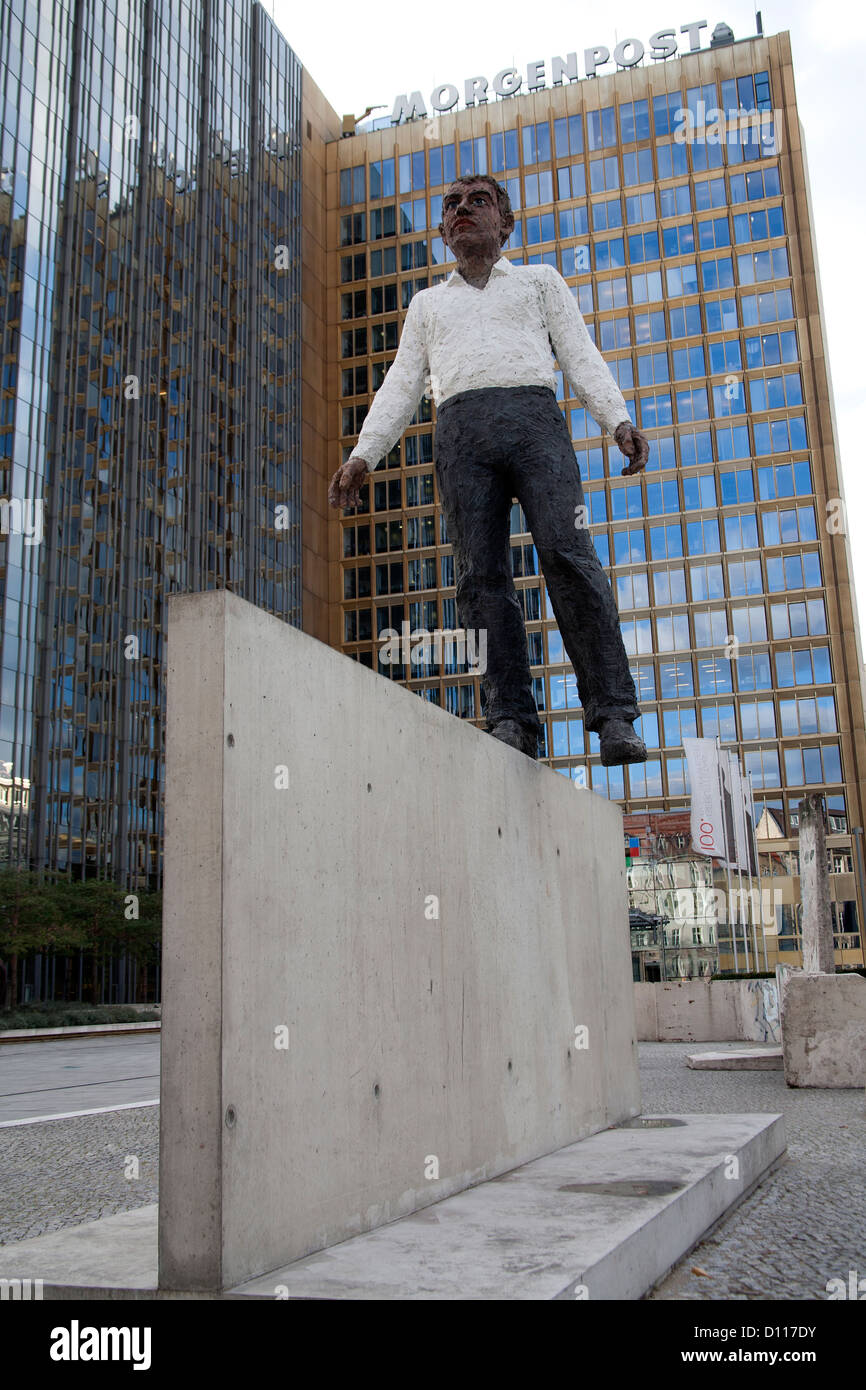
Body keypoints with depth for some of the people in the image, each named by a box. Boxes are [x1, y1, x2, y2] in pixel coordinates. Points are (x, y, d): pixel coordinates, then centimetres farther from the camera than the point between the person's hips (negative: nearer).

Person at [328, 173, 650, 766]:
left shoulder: (540, 280, 27)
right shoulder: (427, 303, 33)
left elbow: (582, 357, 14)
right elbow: (401, 386, 23)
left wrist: (620, 421, -5)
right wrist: (363, 455, 6)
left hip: (534, 415, -2)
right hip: (461, 427, 2)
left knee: (569, 557, -19)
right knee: (482, 574, -12)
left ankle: (614, 716, -22)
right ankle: (510, 717, -15)